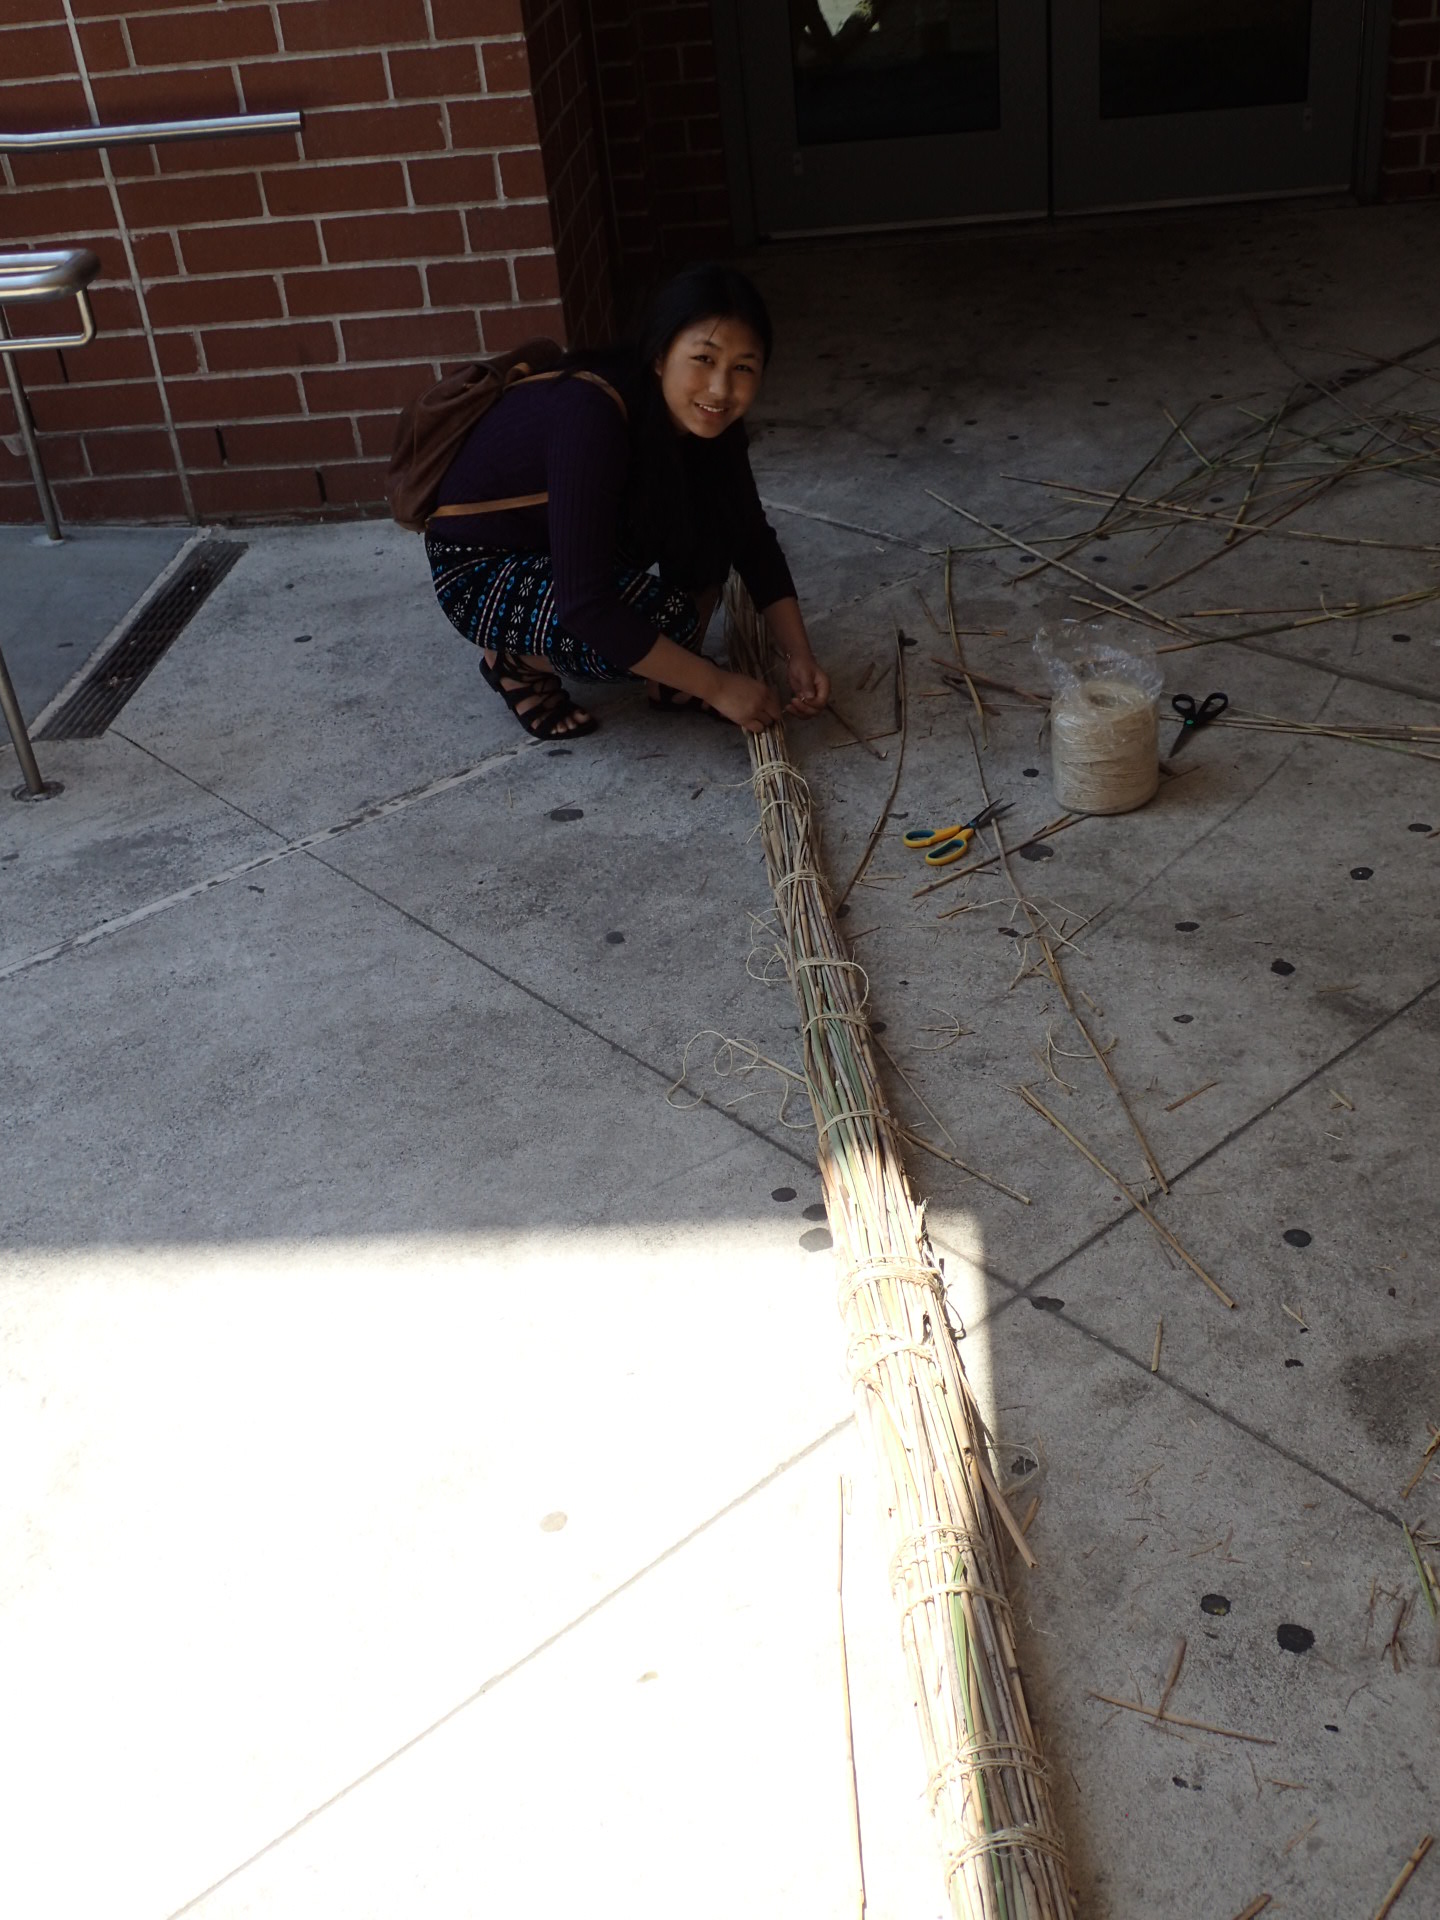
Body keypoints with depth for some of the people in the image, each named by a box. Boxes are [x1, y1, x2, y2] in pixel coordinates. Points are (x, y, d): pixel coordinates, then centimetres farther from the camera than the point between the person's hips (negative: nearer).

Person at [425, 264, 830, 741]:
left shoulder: (703, 415, -14)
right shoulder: (592, 418, -35)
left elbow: (752, 538, -2)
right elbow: (585, 605, -37)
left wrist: (799, 655, -14)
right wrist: (716, 686, -31)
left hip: (581, 541, 7)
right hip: (481, 568, -7)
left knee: (715, 522, -13)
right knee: (661, 620, -28)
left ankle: (674, 678, 3)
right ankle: (515, 659, -2)